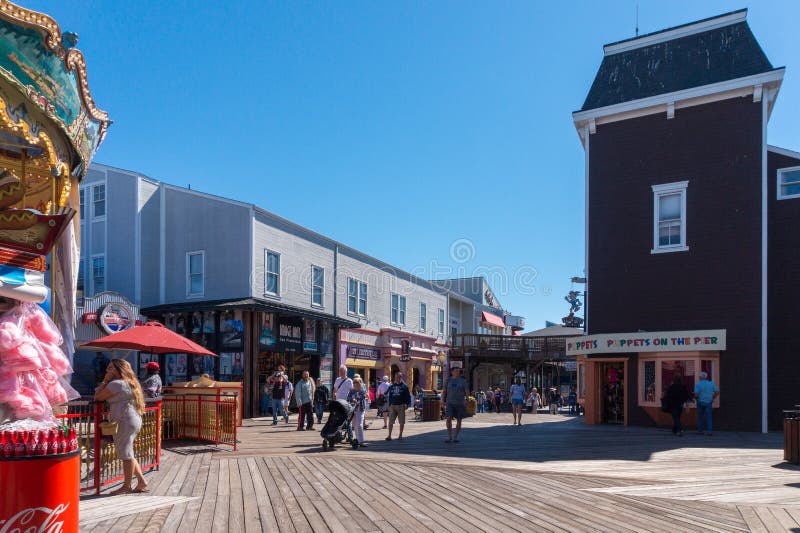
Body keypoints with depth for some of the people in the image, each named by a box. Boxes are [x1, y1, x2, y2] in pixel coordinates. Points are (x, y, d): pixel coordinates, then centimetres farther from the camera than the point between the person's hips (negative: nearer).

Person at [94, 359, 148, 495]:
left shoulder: (116, 383, -11)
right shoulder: (128, 382, 20)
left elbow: (98, 397, -7)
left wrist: (105, 380, -1)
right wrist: (107, 381, 13)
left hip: (125, 422, -10)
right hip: (134, 420, 10)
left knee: (125, 454, -2)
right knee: (127, 454, 15)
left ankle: (127, 486, 6)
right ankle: (142, 482, 18)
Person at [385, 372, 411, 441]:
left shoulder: (404, 386, 1)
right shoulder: (391, 386, 11)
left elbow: (408, 396, 1)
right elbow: (389, 396, 16)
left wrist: (407, 404, -9)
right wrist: (389, 404, 10)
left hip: (401, 406, -2)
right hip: (392, 406, 2)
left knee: (402, 422, 4)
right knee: (390, 421, -4)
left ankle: (400, 435, 15)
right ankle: (389, 436, -2)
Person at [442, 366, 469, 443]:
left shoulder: (463, 381, 2)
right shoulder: (448, 380, 6)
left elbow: (467, 392, -3)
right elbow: (444, 391, 12)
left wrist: (466, 399, -21)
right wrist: (443, 400, 0)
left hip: (460, 403, 0)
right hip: (450, 403, 0)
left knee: (459, 420, 3)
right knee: (449, 418, -15)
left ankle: (456, 437, 16)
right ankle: (449, 436, -2)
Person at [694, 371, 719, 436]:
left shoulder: (698, 384, -8)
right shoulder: (711, 383, 2)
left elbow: (696, 394, -15)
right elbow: (717, 392, -1)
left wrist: (696, 398, 6)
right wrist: (712, 398, 11)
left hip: (700, 402, -2)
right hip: (709, 403, 2)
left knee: (700, 416, 12)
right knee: (708, 417, 0)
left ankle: (700, 430, 18)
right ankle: (709, 431, -8)